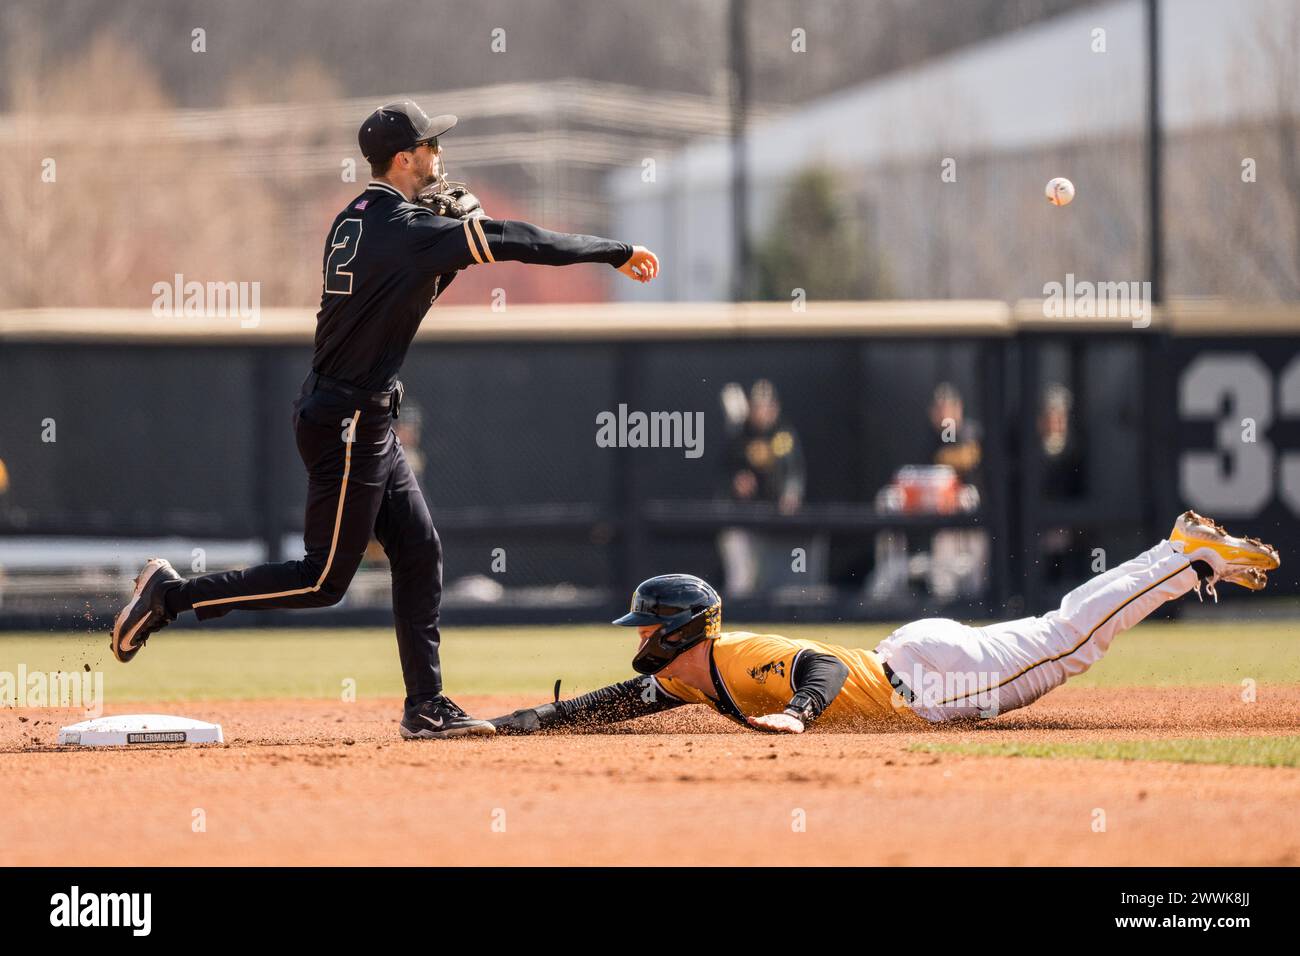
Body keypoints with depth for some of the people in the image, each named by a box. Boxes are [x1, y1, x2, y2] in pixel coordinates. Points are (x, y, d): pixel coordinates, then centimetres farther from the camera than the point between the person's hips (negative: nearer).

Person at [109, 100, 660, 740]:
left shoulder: (354, 221, 10)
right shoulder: (403, 227, -18)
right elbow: (514, 242, -19)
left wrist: (455, 242, 6)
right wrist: (617, 252, -12)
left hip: (367, 423, 10)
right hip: (347, 423, -10)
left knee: (419, 553, 9)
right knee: (324, 581, -4)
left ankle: (426, 705, 9)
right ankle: (172, 593, 1)